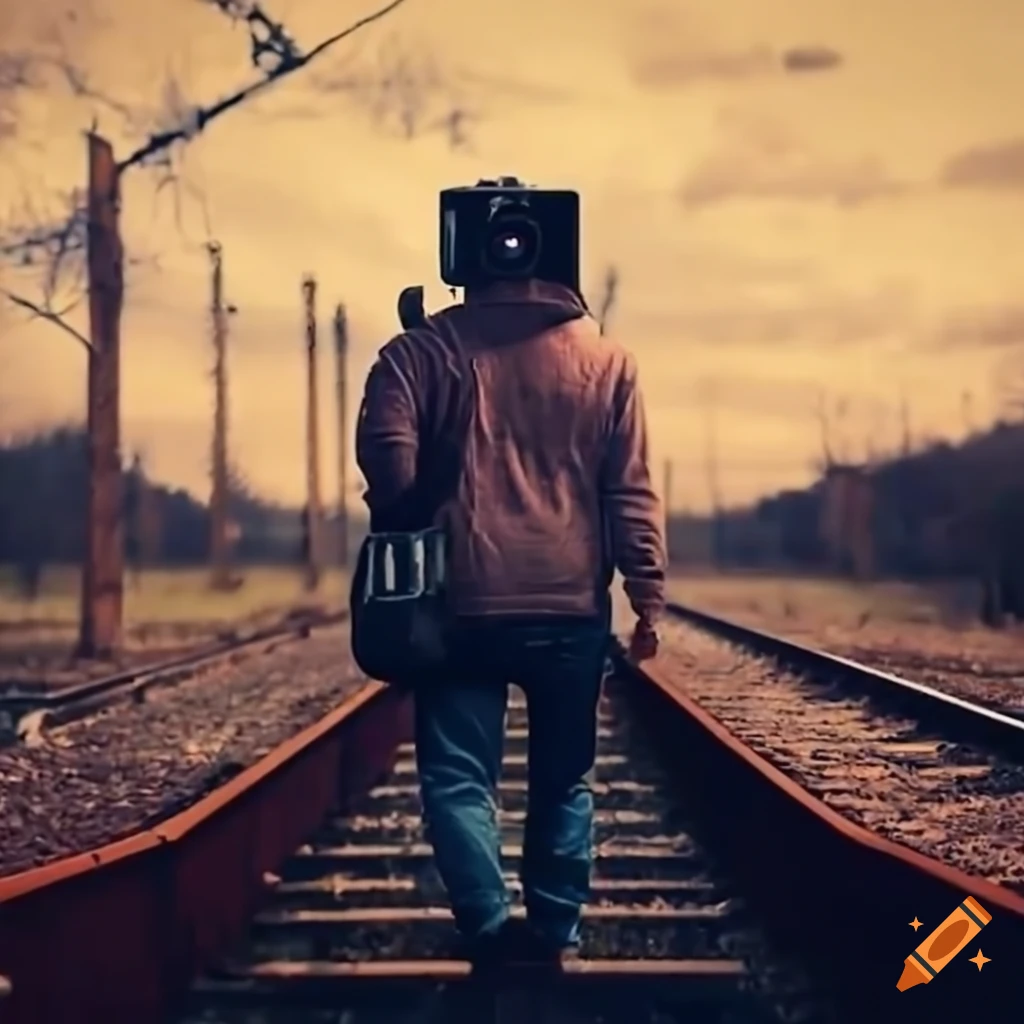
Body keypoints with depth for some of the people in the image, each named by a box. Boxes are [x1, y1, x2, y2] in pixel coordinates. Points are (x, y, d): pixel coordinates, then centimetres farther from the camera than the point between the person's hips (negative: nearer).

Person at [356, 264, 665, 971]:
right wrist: (649, 599, 4)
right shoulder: (607, 360, 3)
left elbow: (385, 451, -11)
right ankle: (556, 932, 18)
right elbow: (632, 493, 1)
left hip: (462, 603, -1)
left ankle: (491, 929, -7)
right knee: (563, 778, 15)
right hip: (572, 607, 2)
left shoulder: (422, 351, 0)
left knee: (458, 774, 5)